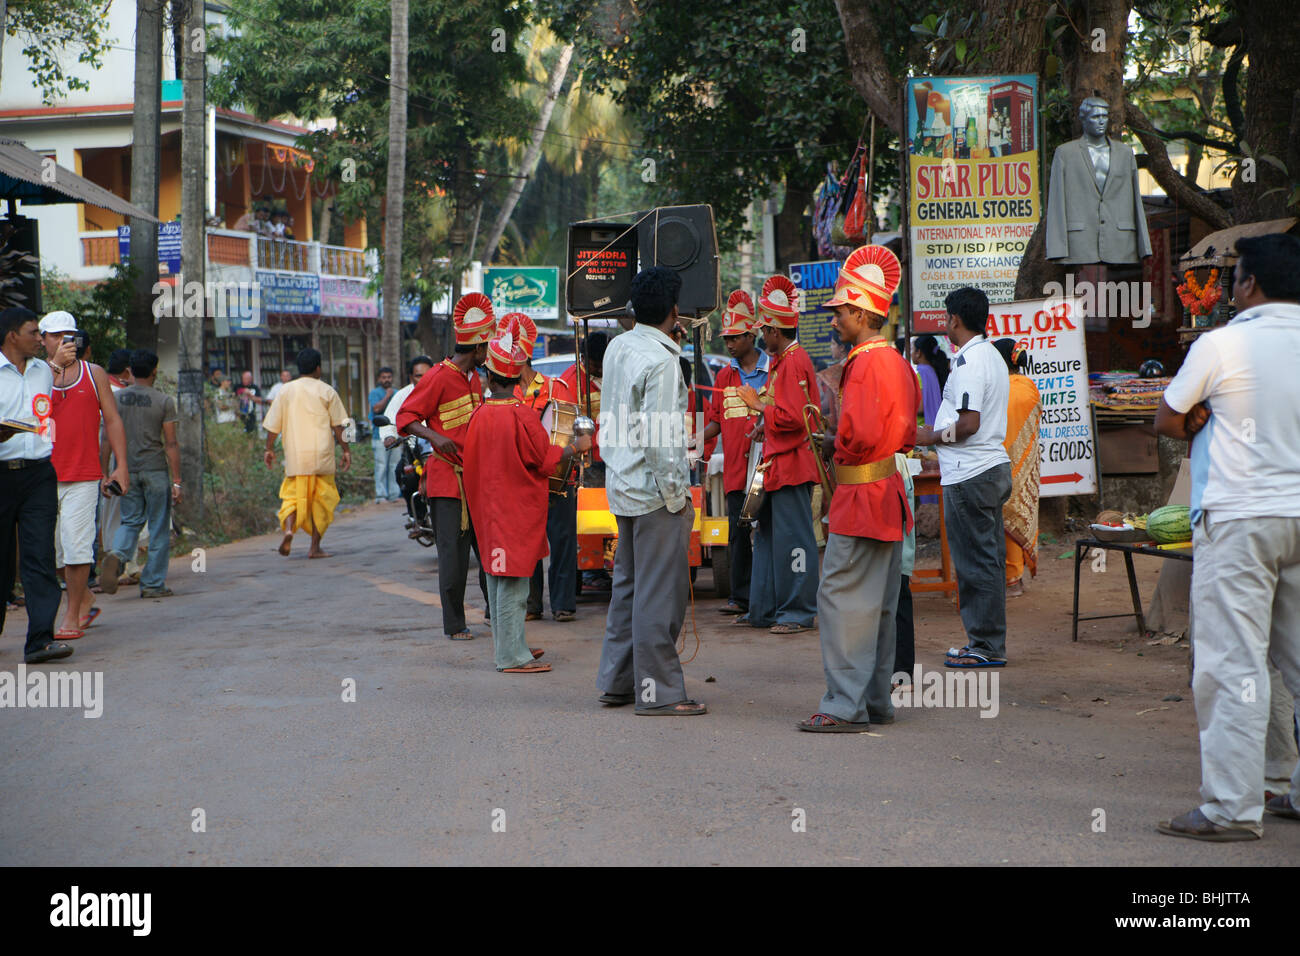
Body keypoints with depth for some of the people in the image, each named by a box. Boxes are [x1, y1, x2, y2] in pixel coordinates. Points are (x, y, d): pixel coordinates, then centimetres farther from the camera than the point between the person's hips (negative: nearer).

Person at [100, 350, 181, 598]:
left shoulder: (116, 399, 3)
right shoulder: (164, 401, -6)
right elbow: (171, 444, -8)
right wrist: (176, 481, -5)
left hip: (127, 470, 3)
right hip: (156, 470, -3)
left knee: (130, 521, 15)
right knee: (159, 528, 6)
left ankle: (116, 554, -15)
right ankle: (153, 583, 7)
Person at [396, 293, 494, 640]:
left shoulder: (475, 378, 16)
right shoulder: (438, 377, -11)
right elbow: (406, 417, -12)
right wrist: (435, 436, -27)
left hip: (476, 478, 8)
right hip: (447, 479, -7)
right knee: (453, 553, -7)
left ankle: (495, 609, 20)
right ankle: (454, 624, 1)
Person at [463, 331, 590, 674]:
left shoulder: (479, 415, -1)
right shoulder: (522, 416, -18)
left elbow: (472, 460, 8)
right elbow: (546, 460, -11)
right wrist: (577, 447, 5)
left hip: (489, 503, 7)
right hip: (518, 507, -7)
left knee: (497, 574, 15)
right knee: (513, 579, -5)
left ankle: (505, 645, 24)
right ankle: (511, 656, -4)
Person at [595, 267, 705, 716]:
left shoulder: (617, 347, 8)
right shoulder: (661, 360, -18)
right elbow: (657, 437, -21)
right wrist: (674, 495, -14)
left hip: (622, 487, 9)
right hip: (654, 489, -9)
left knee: (627, 584, 16)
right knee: (660, 591, -3)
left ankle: (615, 681, 23)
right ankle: (657, 691, 1)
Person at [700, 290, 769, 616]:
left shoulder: (773, 371, 1)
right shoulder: (724, 377, 16)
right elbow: (717, 421, 17)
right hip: (735, 469, 4)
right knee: (738, 533, 3)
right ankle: (741, 598, 7)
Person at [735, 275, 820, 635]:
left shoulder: (794, 362, -16)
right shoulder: (783, 360, 17)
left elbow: (793, 418, -23)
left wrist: (758, 405, -14)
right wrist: (766, 425, 15)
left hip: (792, 465, -11)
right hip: (779, 463, 11)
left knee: (793, 537, -5)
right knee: (767, 536, 14)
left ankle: (798, 612, 1)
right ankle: (765, 609, 20)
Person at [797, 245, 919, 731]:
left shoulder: (866, 364, -17)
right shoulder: (896, 361, 14)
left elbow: (860, 435, -26)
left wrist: (836, 445, -6)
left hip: (861, 497, -10)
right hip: (890, 493, 10)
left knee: (842, 598, -7)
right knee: (877, 604, 14)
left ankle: (846, 706, -7)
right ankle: (875, 700, 19)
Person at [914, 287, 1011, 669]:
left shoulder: (968, 361, -16)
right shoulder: (992, 356, 16)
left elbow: (968, 424, -23)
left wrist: (929, 437, -9)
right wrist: (937, 432, 19)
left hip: (969, 475, -10)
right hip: (994, 465, 10)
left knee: (976, 562, -5)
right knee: (988, 560, 13)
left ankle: (986, 646, -2)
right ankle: (989, 643, 18)